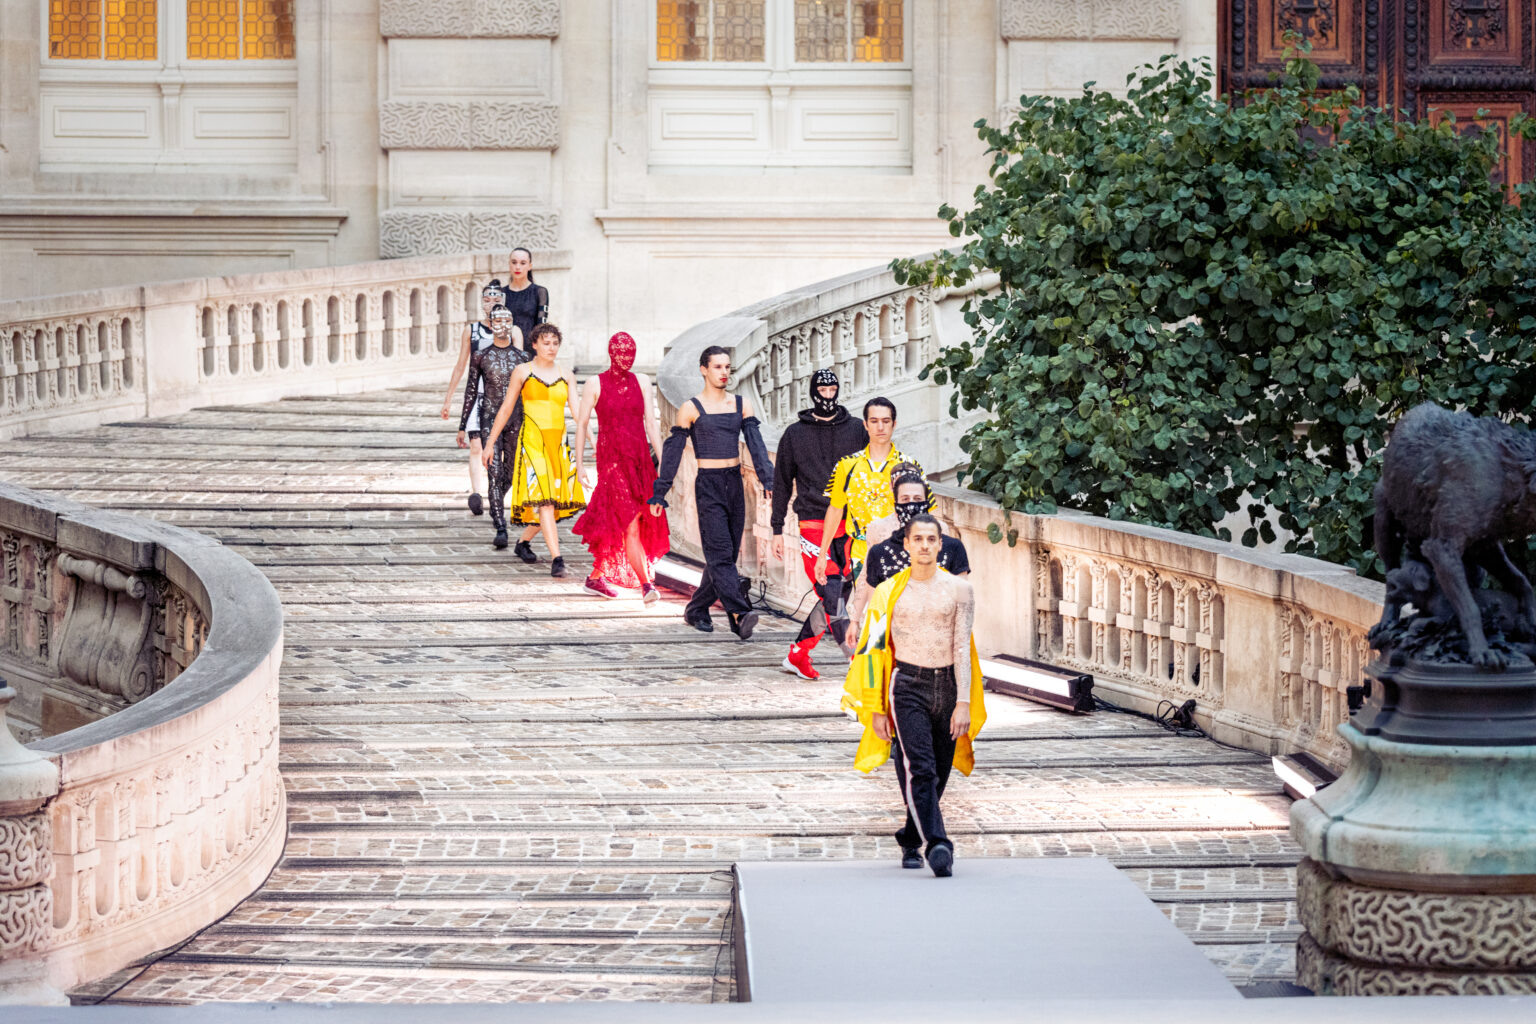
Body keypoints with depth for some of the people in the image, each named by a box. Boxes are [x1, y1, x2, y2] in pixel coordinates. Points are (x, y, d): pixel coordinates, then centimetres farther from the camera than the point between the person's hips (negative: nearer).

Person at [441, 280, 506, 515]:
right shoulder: (471, 330, 8)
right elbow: (460, 366, 14)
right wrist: (448, 397, 15)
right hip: (476, 394, 0)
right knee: (476, 446, -12)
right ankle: (476, 493, -21)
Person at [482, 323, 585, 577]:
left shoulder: (566, 377, 11)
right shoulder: (523, 372, 4)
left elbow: (577, 410, 2)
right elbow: (506, 409, 9)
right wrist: (490, 443, 10)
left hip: (558, 442, 4)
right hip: (532, 441, -4)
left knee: (558, 500, 8)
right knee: (543, 499, -16)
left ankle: (523, 543, 32)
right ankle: (556, 560, -22)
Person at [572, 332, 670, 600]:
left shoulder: (641, 383, 8)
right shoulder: (595, 384, -1)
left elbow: (651, 424, 5)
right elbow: (582, 424, 2)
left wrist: (662, 462, -2)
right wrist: (580, 464, -1)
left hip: (639, 458, 4)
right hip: (611, 458, -4)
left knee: (616, 524, 8)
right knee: (629, 524, -13)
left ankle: (596, 578, 22)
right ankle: (647, 584, -17)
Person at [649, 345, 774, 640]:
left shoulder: (742, 405, 10)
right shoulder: (691, 409, -1)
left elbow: (756, 445, 1)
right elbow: (672, 452, 2)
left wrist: (768, 480, -13)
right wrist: (658, 494, 1)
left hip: (734, 484, 5)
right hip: (708, 485, -5)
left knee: (725, 554, 7)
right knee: (720, 552, -15)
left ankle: (697, 610, 21)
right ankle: (740, 614, -28)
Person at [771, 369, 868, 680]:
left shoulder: (856, 430, 10)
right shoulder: (795, 434, 7)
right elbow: (782, 483, 12)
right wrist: (777, 530, 9)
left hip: (850, 526, 3)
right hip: (813, 523, -2)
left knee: (833, 595, 3)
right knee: (831, 594, -14)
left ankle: (798, 653, 17)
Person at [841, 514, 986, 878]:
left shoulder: (958, 589, 5)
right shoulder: (890, 592, 5)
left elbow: (963, 647, 2)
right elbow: (874, 649, 7)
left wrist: (963, 702, -6)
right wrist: (877, 709, 2)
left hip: (947, 684, 2)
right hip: (907, 684, -2)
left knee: (937, 775, 7)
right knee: (919, 769, -17)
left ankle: (912, 842, 26)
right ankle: (937, 846, -25)